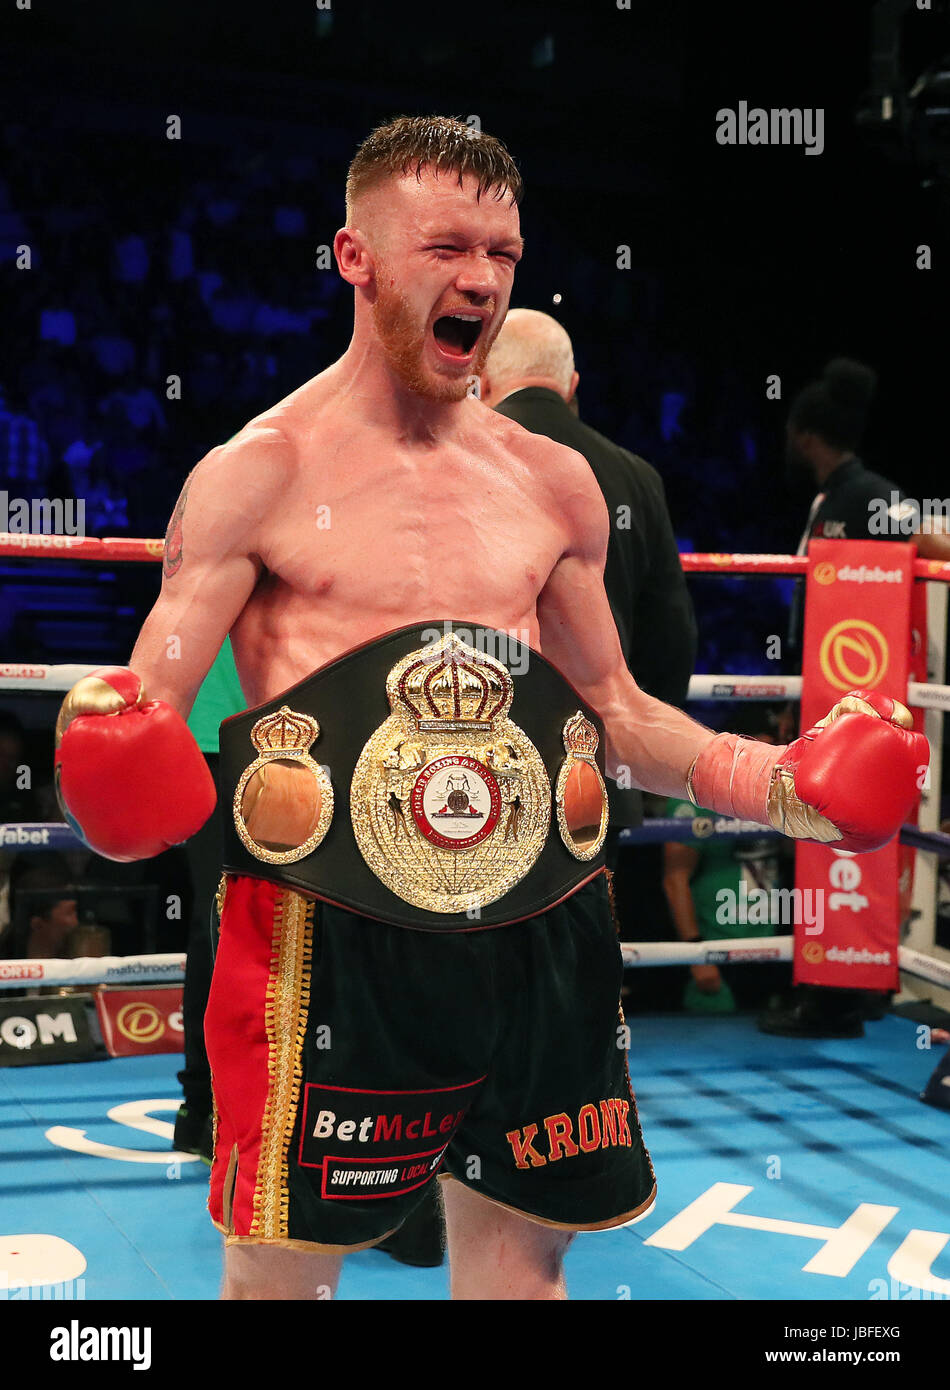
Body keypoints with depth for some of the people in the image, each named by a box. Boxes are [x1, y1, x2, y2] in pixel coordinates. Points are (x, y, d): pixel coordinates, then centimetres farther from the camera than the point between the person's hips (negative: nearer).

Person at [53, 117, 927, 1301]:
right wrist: (109, 761, -27)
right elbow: (148, 707, -4)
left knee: (520, 1258, 16)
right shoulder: (261, 475, -3)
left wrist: (778, 783, 5)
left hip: (534, 932, 4)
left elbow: (614, 710, 18)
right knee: (282, 1264, 6)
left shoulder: (554, 483, 10)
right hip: (332, 937, -4)